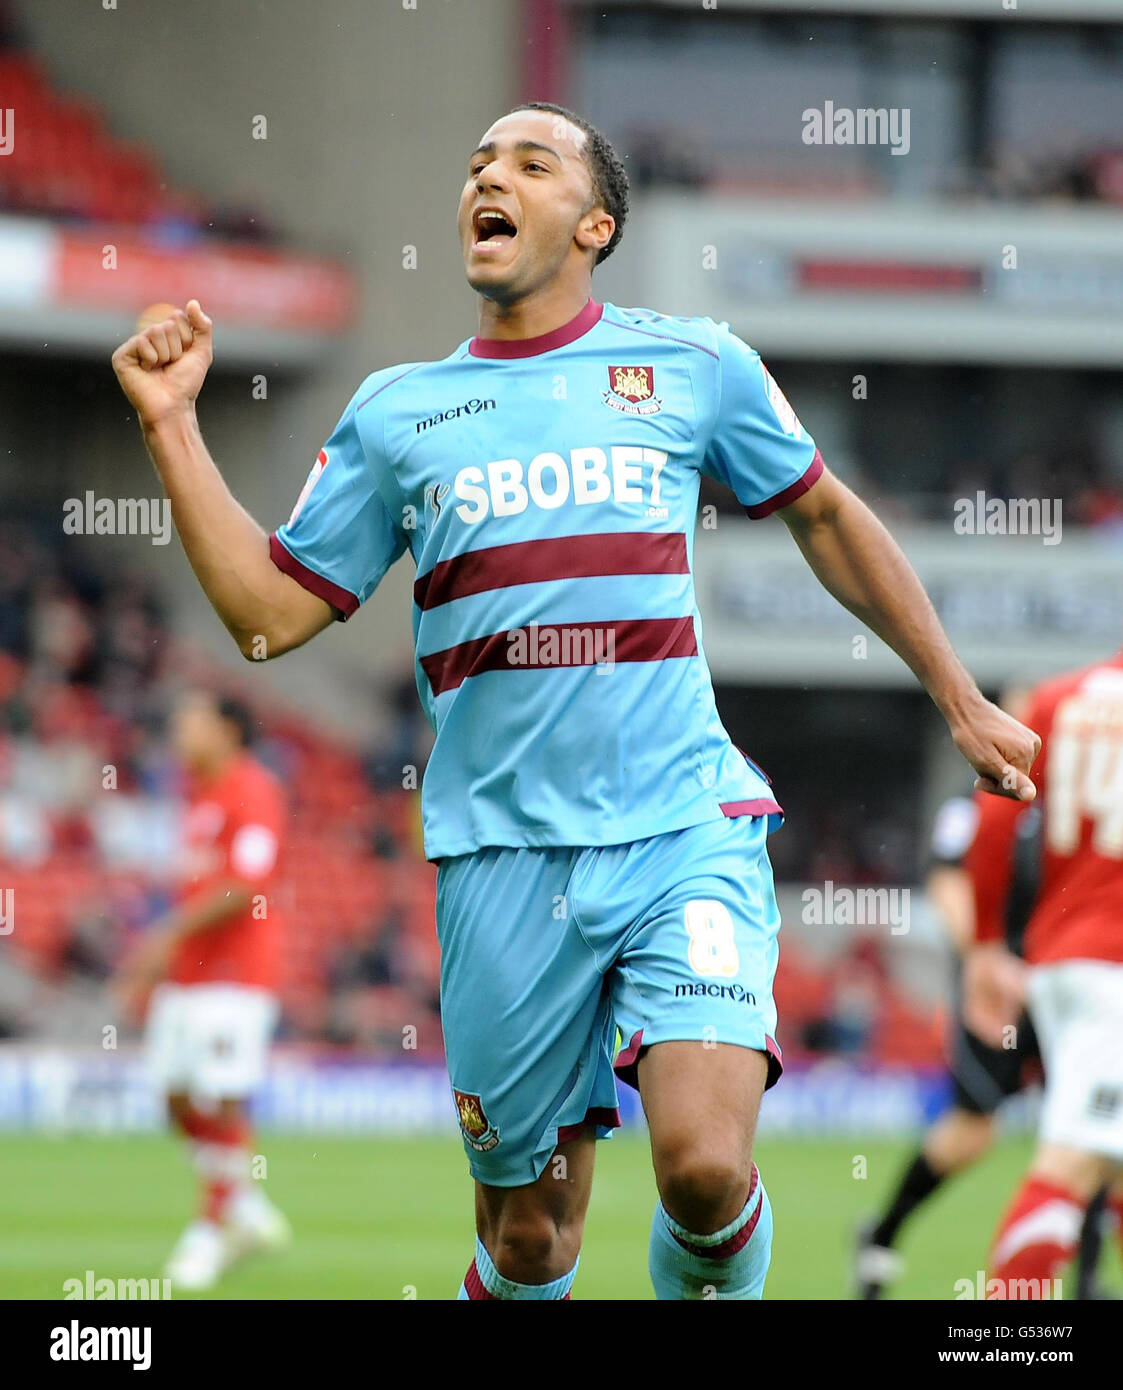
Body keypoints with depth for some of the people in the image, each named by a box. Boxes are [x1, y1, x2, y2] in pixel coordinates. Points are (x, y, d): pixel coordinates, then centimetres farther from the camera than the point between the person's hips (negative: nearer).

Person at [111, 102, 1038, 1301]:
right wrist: (171, 426, 4)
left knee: (705, 1168, -22)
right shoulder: (395, 414, 11)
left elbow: (826, 519, 21)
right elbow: (269, 612, 11)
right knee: (526, 1244, 5)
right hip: (501, 861, 2)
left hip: (684, 831, -2)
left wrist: (960, 702, 23)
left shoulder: (692, 366, 7)